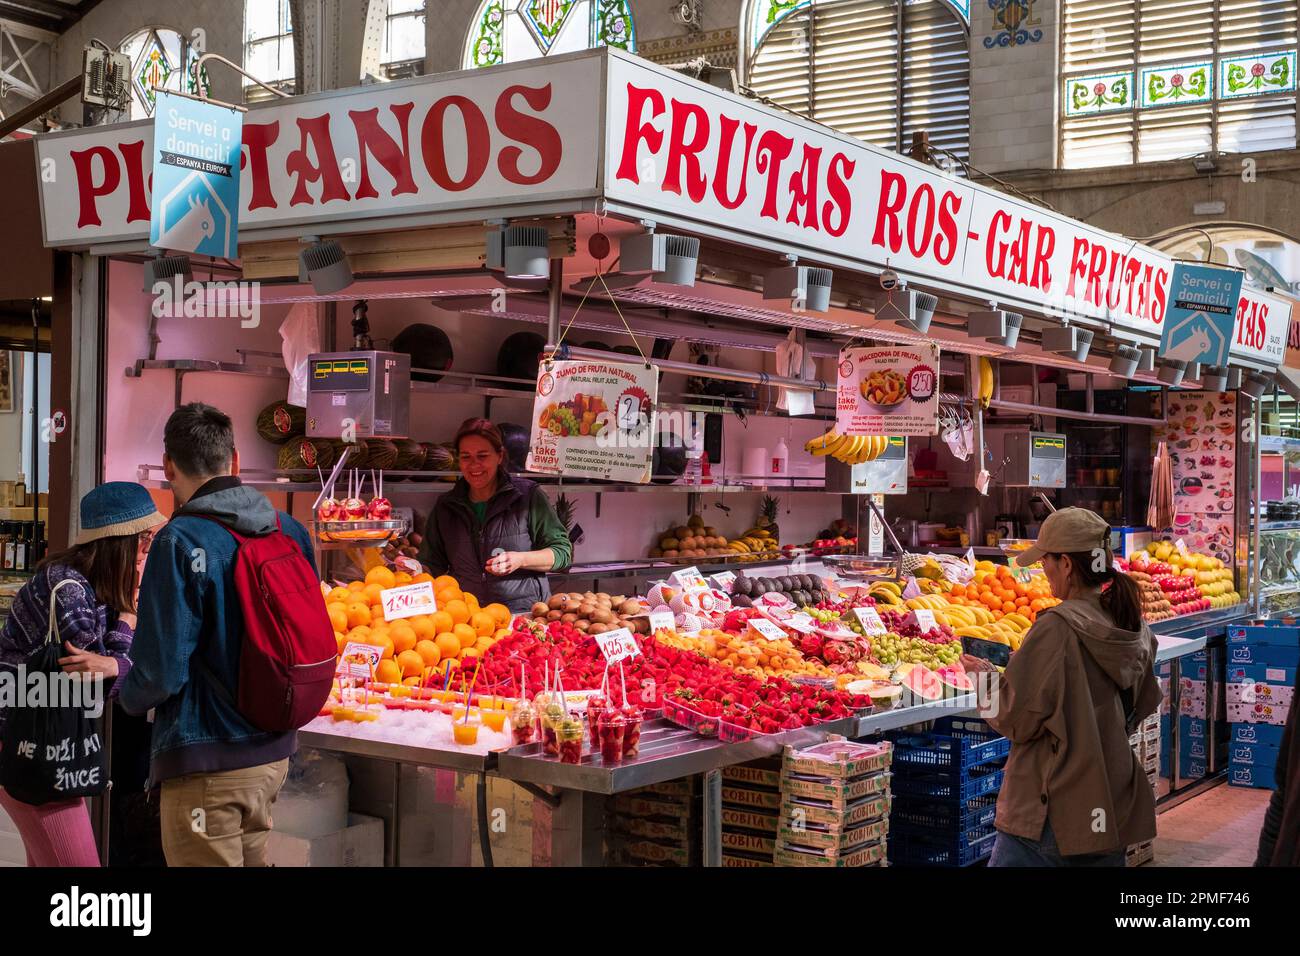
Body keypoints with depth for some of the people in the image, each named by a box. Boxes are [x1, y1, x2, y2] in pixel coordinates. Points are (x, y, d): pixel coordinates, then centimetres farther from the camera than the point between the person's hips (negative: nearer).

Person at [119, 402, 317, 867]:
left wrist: (127, 694, 3)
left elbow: (159, 672, -19)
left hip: (206, 762, -7)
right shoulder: (289, 530, 2)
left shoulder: (181, 542, -18)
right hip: (274, 752, 7)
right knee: (251, 856, 21)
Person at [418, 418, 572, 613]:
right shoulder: (445, 507, 16)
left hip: (524, 614, -5)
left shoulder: (528, 496, 5)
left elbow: (562, 552, 5)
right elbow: (433, 566, 20)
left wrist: (521, 560, -11)